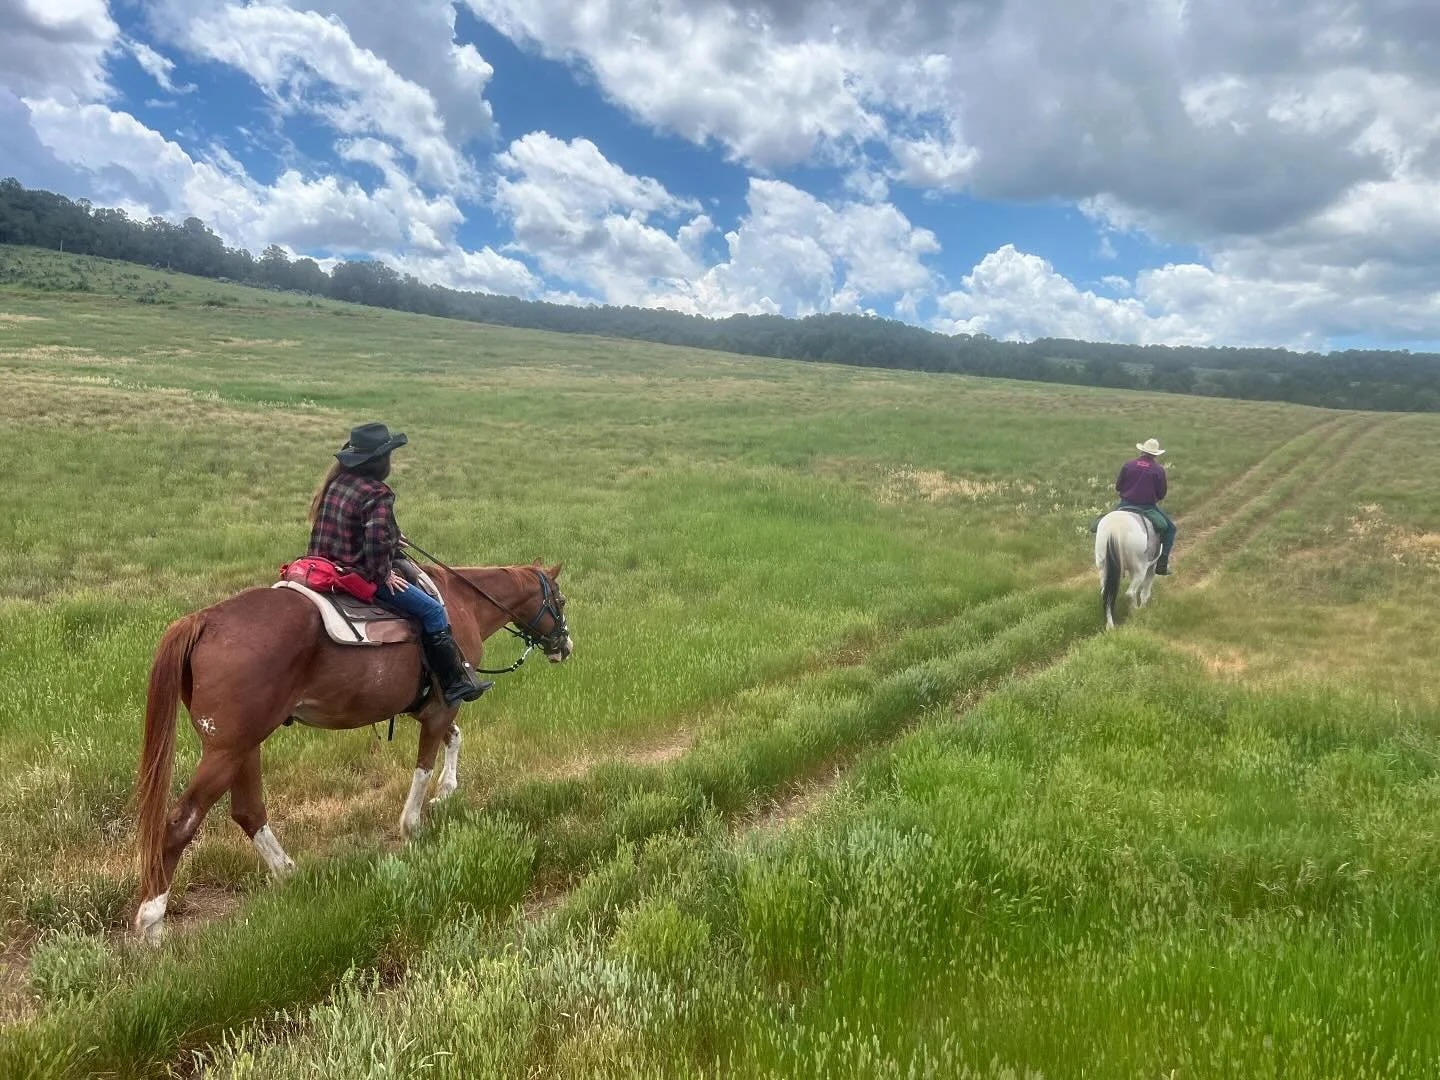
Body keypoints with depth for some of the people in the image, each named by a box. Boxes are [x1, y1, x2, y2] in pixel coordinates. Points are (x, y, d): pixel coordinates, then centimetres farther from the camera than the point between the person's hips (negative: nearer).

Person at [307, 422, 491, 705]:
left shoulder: (335, 482, 9)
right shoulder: (378, 495, -19)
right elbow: (377, 540, -30)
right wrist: (383, 573, -13)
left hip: (327, 566, 10)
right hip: (360, 575, -10)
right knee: (432, 610, -4)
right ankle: (455, 684, -2)